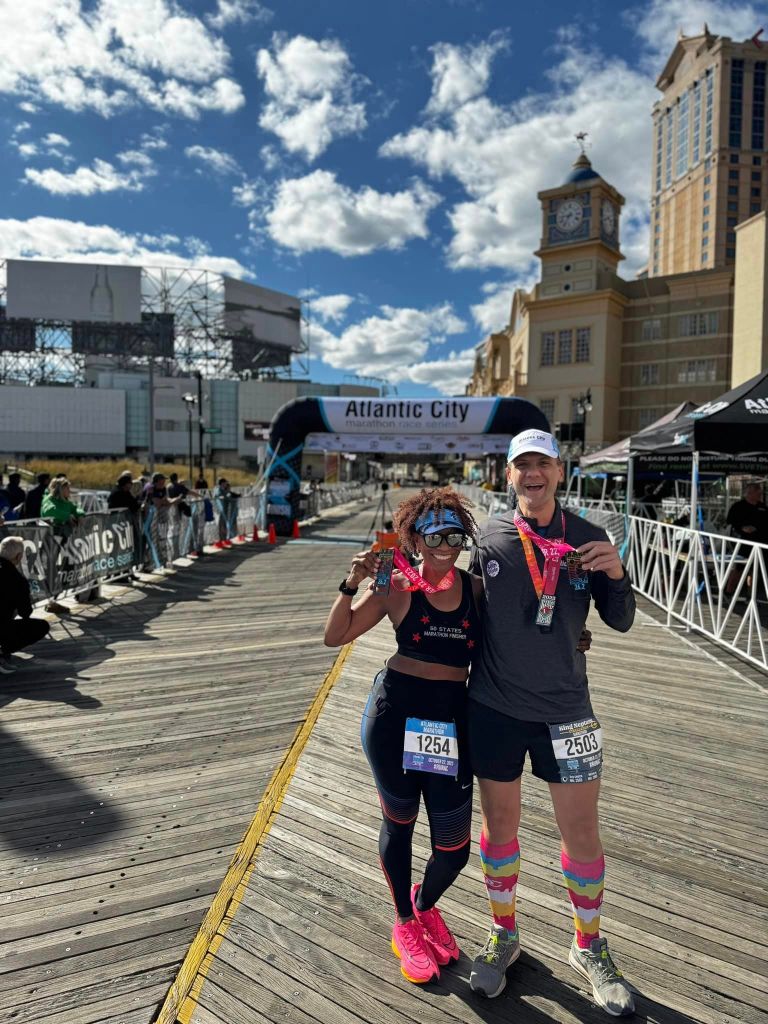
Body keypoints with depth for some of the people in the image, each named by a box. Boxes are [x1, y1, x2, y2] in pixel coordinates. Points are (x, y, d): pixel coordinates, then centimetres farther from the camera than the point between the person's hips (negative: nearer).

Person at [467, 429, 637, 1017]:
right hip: (494, 708, 0)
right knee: (499, 824, 15)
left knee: (583, 831, 11)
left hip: (565, 709, 0)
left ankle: (589, 947, 38)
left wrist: (616, 574, -19)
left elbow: (621, 621, 0)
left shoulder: (586, 538, -4)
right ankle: (504, 936, 40)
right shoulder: (489, 537, -5)